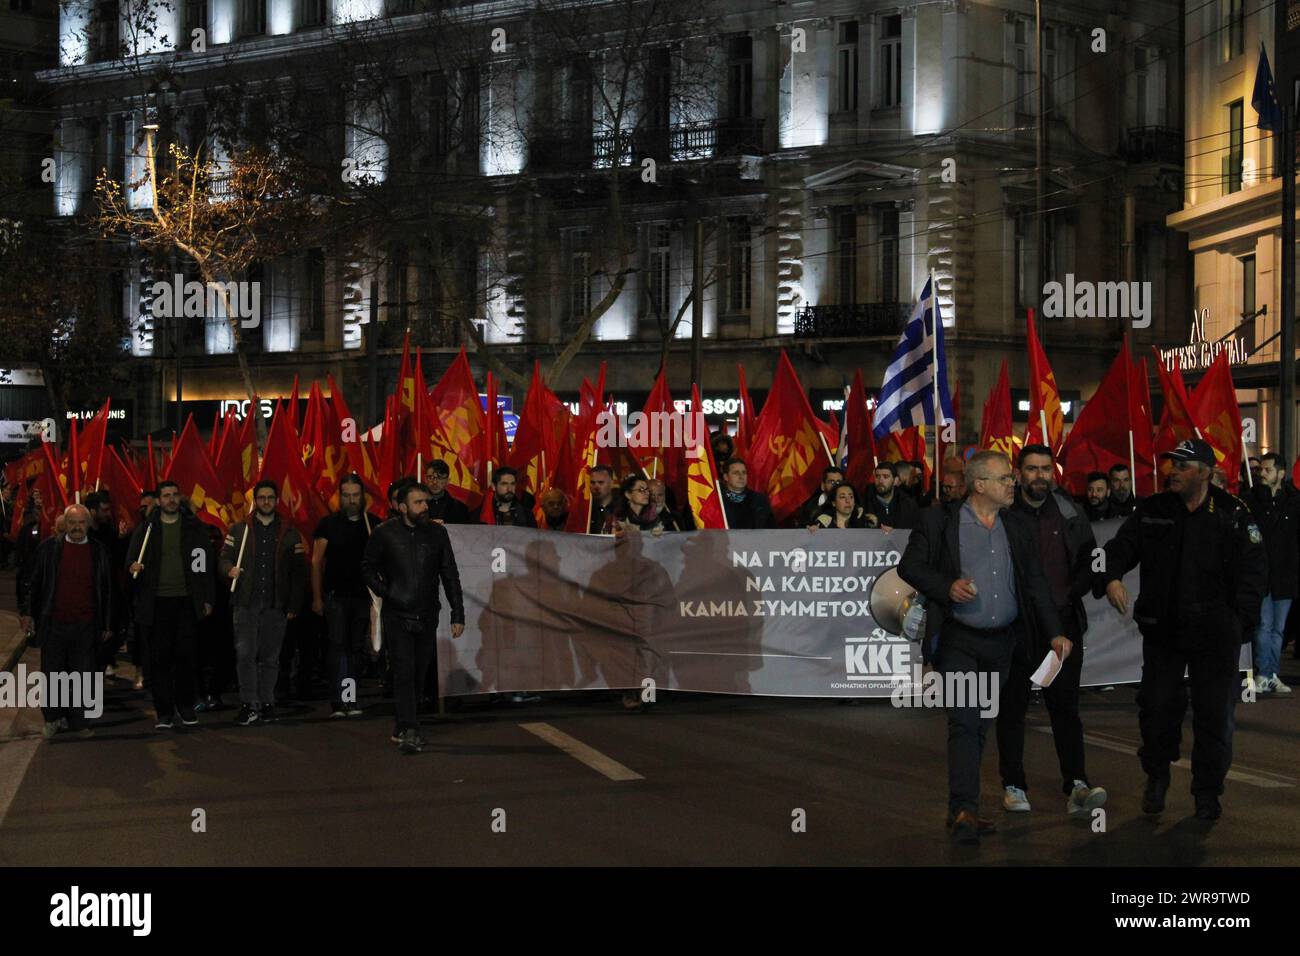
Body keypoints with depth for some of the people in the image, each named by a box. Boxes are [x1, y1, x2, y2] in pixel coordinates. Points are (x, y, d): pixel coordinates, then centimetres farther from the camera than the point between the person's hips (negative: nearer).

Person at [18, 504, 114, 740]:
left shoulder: (99, 552, 5)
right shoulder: (49, 547, 2)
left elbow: (107, 590, 9)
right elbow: (32, 582, 5)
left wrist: (107, 625, 9)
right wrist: (26, 612, -2)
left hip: (86, 626, 1)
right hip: (53, 624, 0)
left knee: (82, 676, 3)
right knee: (51, 674, 5)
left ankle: (78, 721, 14)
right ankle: (52, 719, 20)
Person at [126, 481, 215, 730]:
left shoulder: (194, 527, 7)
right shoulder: (146, 528, 6)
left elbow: (206, 563, 7)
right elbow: (131, 558, 9)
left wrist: (207, 599, 3)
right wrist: (133, 567, -16)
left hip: (186, 600, 0)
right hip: (157, 602, 0)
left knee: (185, 655, 3)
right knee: (159, 658, 1)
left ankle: (186, 707, 16)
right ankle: (164, 712, 7)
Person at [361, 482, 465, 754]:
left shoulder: (437, 533, 4)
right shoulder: (385, 534, -3)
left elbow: (450, 575, 7)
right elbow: (367, 568, 9)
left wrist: (458, 615, 2)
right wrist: (384, 592, -7)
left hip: (427, 617, 3)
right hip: (398, 616, -3)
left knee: (417, 674, 9)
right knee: (404, 671, -13)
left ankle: (402, 728, 22)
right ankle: (409, 731, -15)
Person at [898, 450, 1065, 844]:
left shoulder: (1017, 529, 11)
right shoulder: (939, 520, -2)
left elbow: (1035, 585, 11)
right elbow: (909, 566, -3)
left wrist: (1054, 633, 1)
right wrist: (948, 586, -19)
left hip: (1001, 644, 5)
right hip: (958, 641, -5)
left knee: (979, 727, 10)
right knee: (965, 723, -14)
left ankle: (960, 811, 18)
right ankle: (965, 811, -16)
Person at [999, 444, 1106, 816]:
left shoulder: (1070, 513, 9)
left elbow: (1089, 562, 13)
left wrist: (1067, 597, 0)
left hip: (1062, 622, 2)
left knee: (1066, 705, 0)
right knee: (1012, 708, 6)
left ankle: (1076, 786, -1)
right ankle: (1014, 786, 14)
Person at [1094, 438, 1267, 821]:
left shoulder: (1233, 515, -2)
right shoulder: (1151, 511, 4)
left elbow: (1254, 570, -2)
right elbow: (1121, 546, -1)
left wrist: (1240, 618, -13)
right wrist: (1111, 578, -22)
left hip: (1215, 635, -1)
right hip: (1162, 629, 2)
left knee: (1215, 714, 4)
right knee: (1157, 706, 6)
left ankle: (1208, 790, 19)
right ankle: (1157, 775, 29)